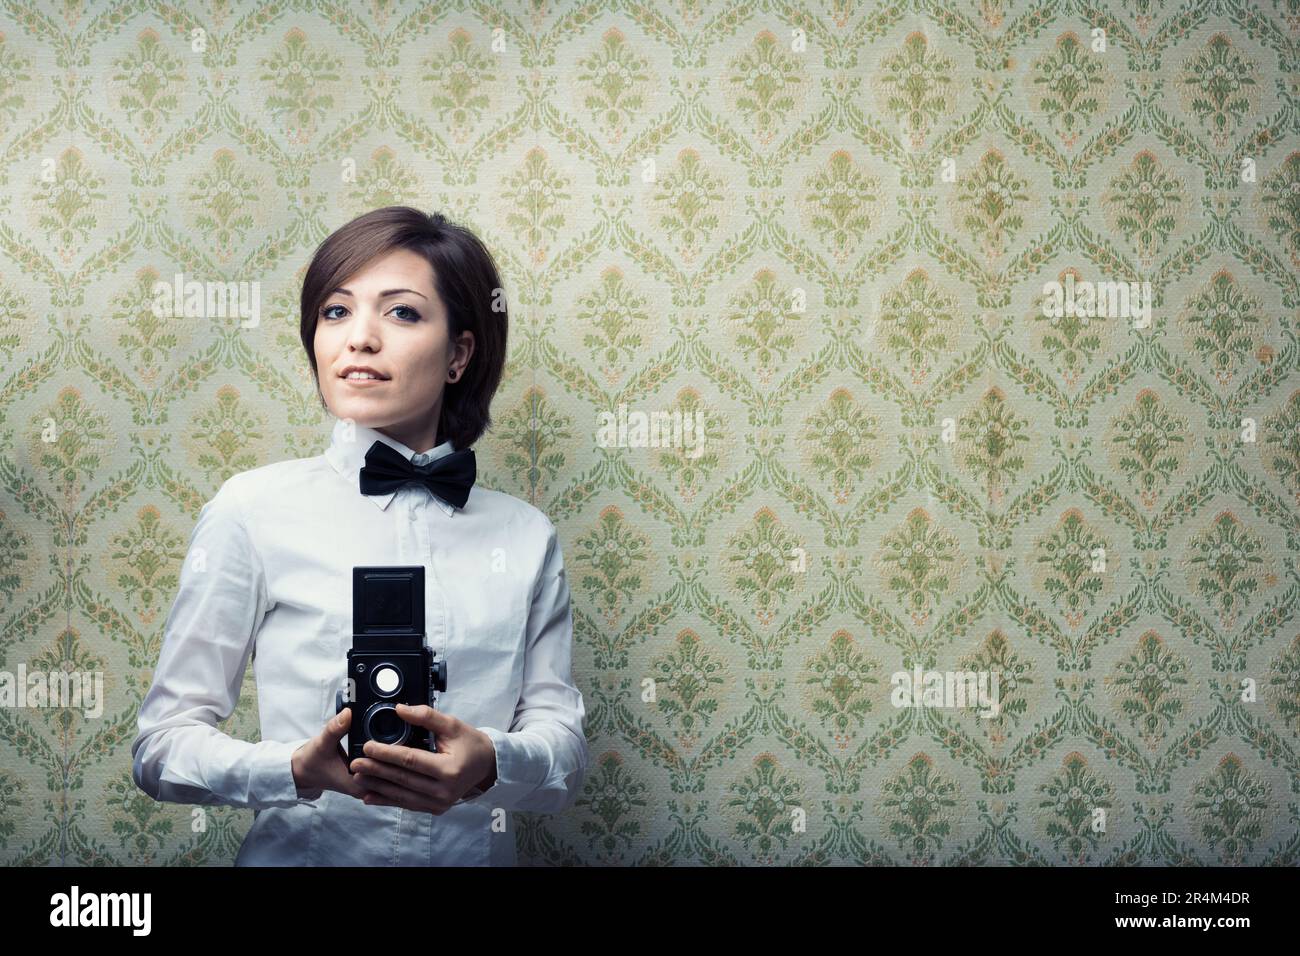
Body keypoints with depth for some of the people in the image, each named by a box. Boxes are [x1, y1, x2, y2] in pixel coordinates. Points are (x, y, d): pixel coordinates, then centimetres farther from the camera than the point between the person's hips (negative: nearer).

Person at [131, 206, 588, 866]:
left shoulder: (527, 536, 7)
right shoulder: (256, 509, -1)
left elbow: (565, 754, 4)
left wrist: (492, 763, -16)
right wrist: (299, 770, -17)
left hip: (477, 853, 2)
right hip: (301, 852, -2)